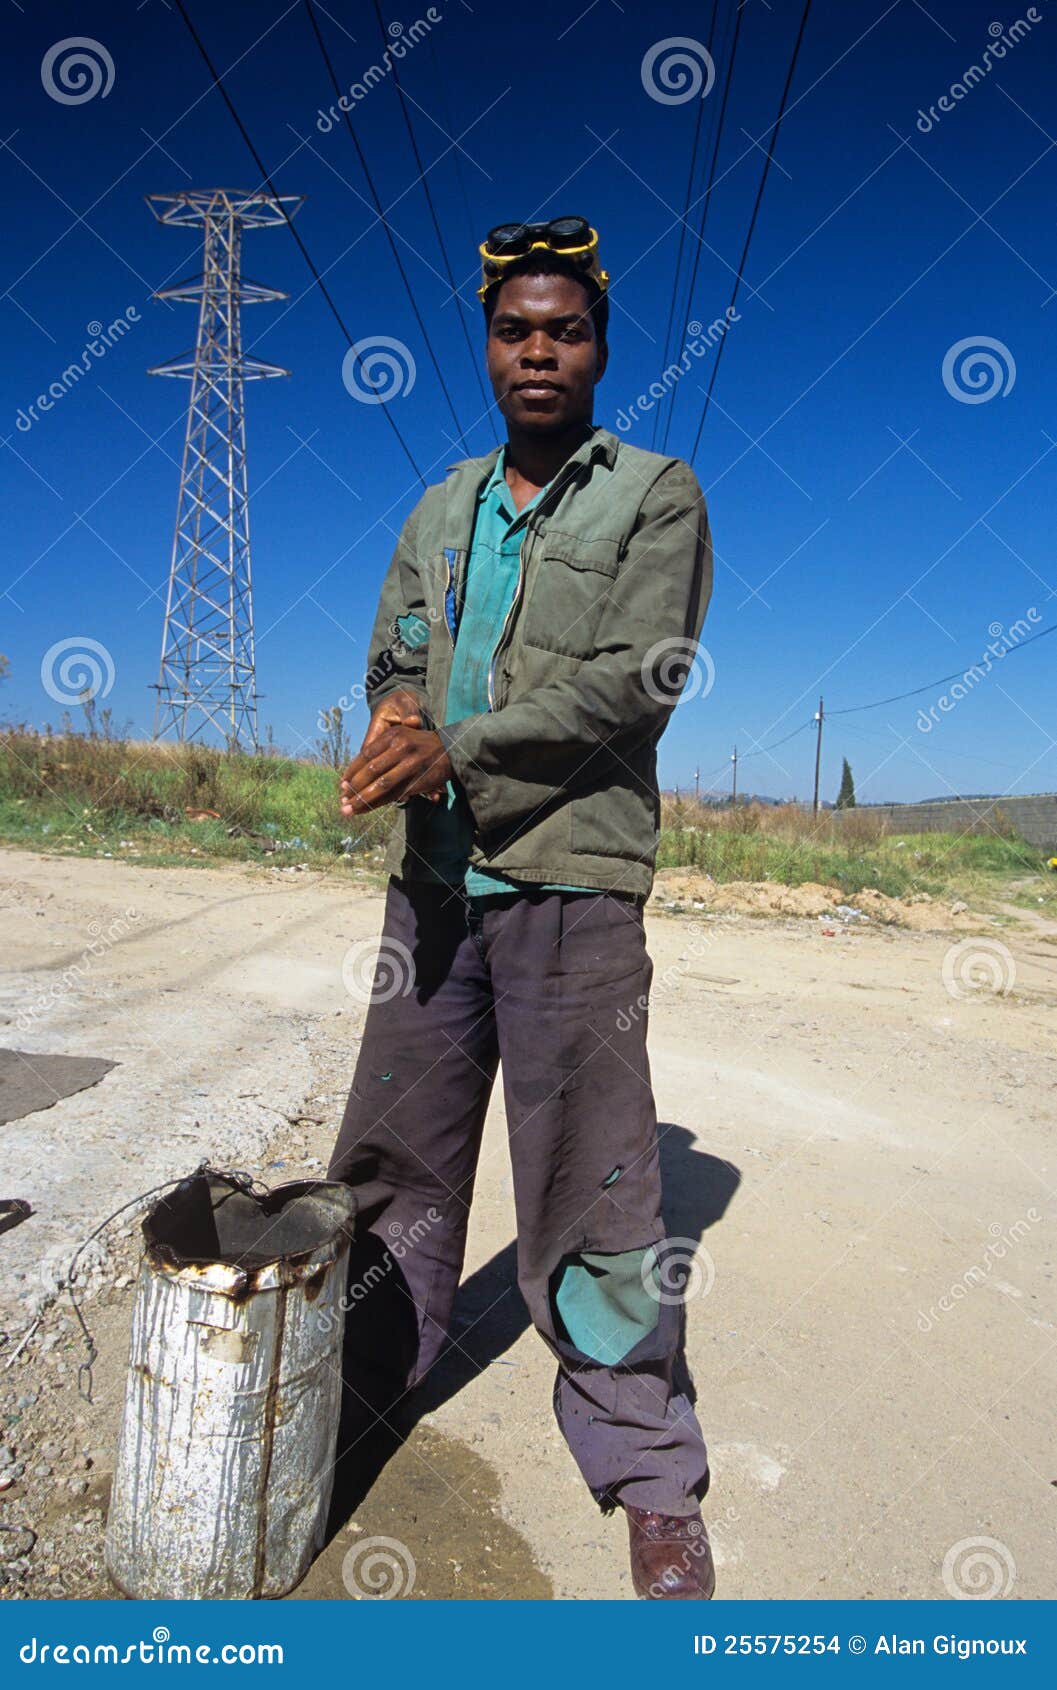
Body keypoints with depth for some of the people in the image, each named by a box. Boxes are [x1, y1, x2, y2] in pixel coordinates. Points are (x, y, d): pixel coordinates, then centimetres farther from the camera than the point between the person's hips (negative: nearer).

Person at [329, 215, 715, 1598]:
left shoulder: (656, 495, 3)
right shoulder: (442, 510, 19)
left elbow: (641, 677, -9)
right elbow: (393, 656, 14)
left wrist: (462, 745, -16)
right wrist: (398, 716, -10)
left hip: (570, 878, -5)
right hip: (432, 873, 5)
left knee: (592, 1179, -1)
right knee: (395, 1146, 14)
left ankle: (651, 1477, 16)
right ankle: (365, 1381, 34)